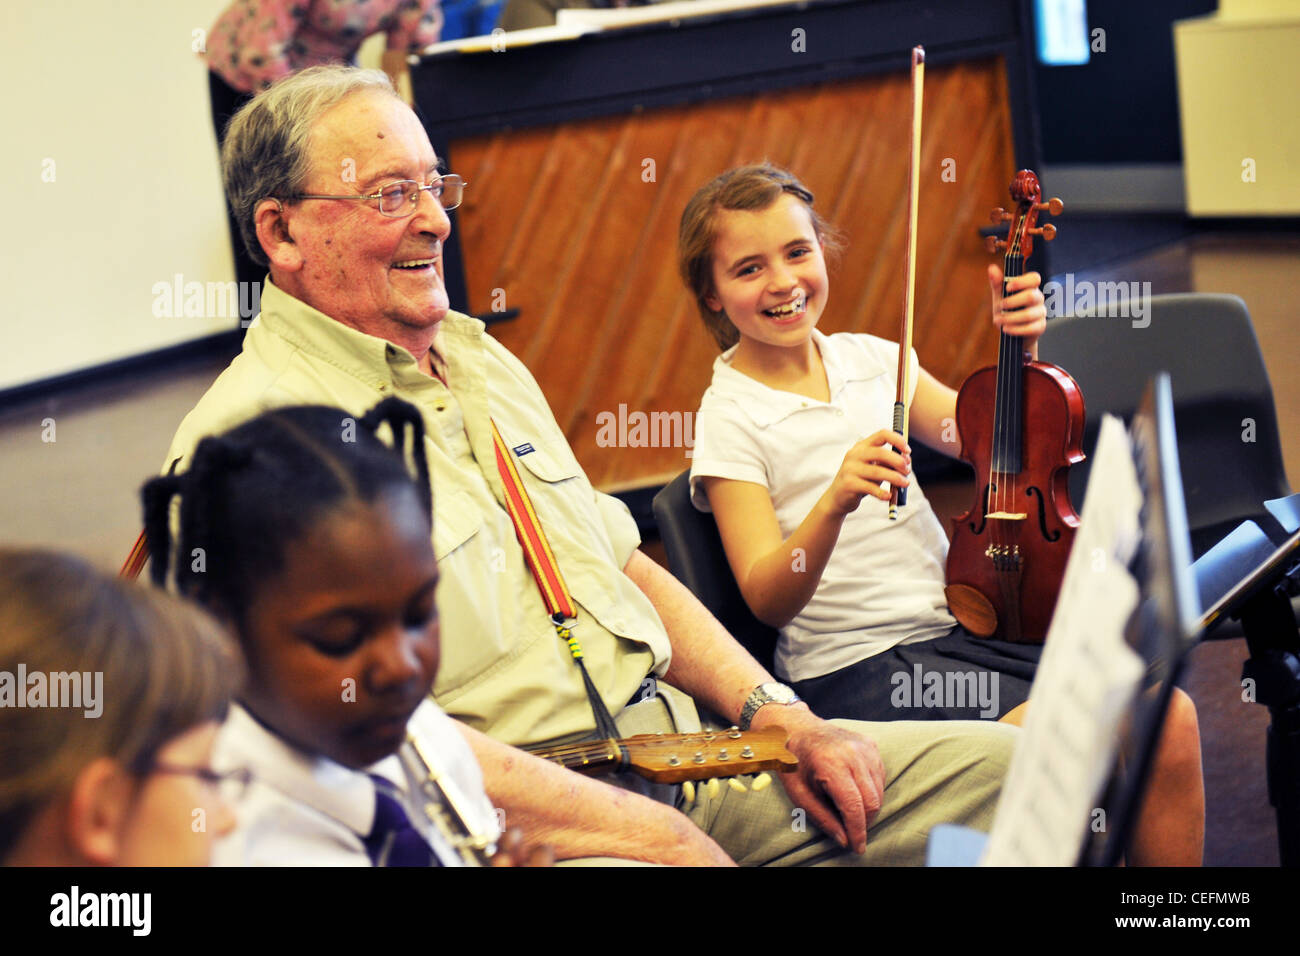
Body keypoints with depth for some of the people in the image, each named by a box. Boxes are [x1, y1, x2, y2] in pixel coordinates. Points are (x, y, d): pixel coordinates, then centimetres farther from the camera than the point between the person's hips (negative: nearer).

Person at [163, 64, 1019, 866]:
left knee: (997, 763, 1)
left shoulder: (483, 361, 19)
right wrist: (654, 833, -19)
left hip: (677, 750, 9)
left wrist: (781, 718, 10)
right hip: (514, 821, -9)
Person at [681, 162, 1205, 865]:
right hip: (855, 667, -6)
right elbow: (767, 600, -16)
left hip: (958, 622, 6)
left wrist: (1020, 347, -4)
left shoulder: (871, 357, 9)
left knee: (1168, 717, -12)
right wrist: (834, 502, -32)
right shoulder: (730, 418, -7)